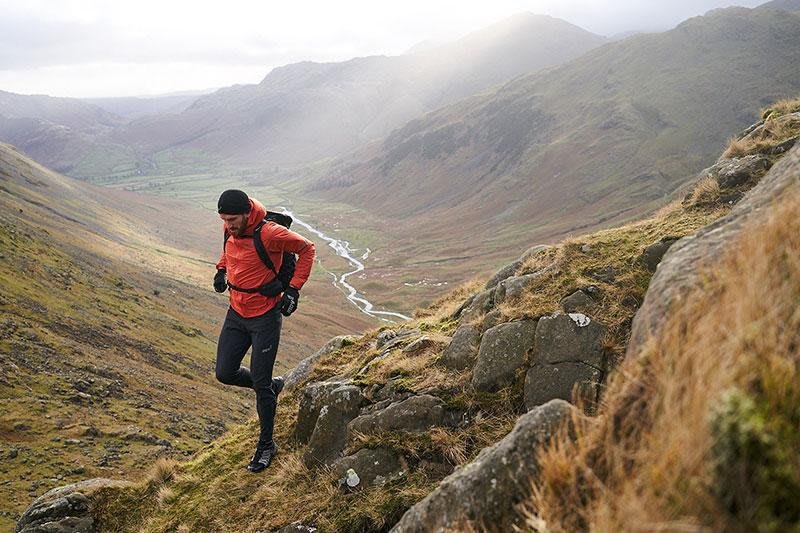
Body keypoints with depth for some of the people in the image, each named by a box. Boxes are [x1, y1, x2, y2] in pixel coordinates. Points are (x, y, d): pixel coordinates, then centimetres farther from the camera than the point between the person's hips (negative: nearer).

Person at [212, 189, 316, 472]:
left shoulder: (269, 233, -24)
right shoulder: (230, 230, -3)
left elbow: (306, 248, -12)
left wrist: (294, 289, -15)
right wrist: (222, 269, 6)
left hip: (265, 316, -7)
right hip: (236, 313, 7)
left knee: (260, 384, 0)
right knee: (225, 373, 7)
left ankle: (266, 444, 19)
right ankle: (272, 386, 34)